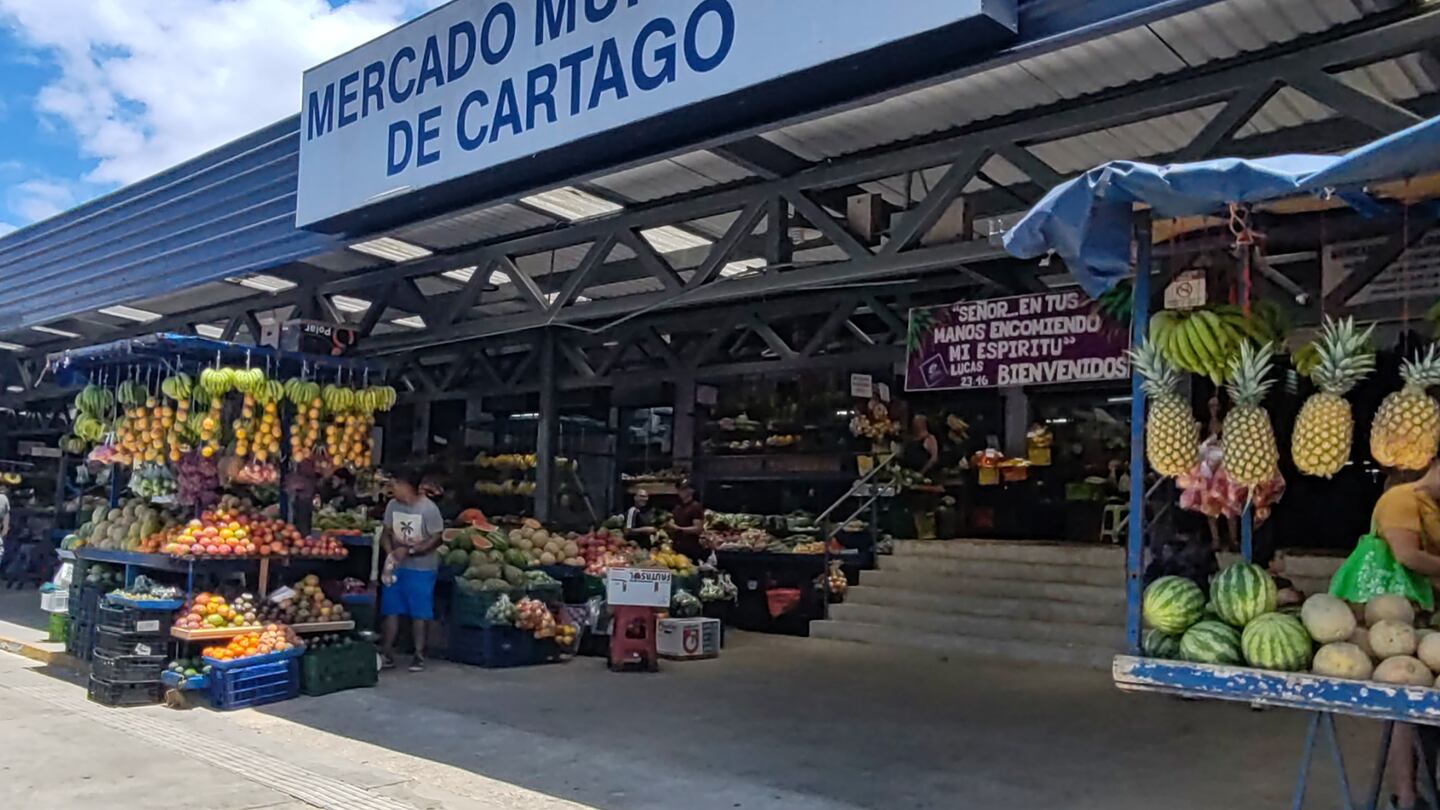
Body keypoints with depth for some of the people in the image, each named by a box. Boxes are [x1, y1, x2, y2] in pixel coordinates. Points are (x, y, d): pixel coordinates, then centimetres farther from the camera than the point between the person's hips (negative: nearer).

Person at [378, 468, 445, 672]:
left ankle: (419, 655, 11)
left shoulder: (428, 509, -15)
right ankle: (386, 652, 17)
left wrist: (410, 550, -20)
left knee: (420, 612, 1)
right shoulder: (392, 505, 2)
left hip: (421, 568, -5)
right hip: (395, 567, 5)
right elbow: (386, 532, 10)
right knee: (391, 609, 7)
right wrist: (390, 552, -9)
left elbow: (436, 539, -13)